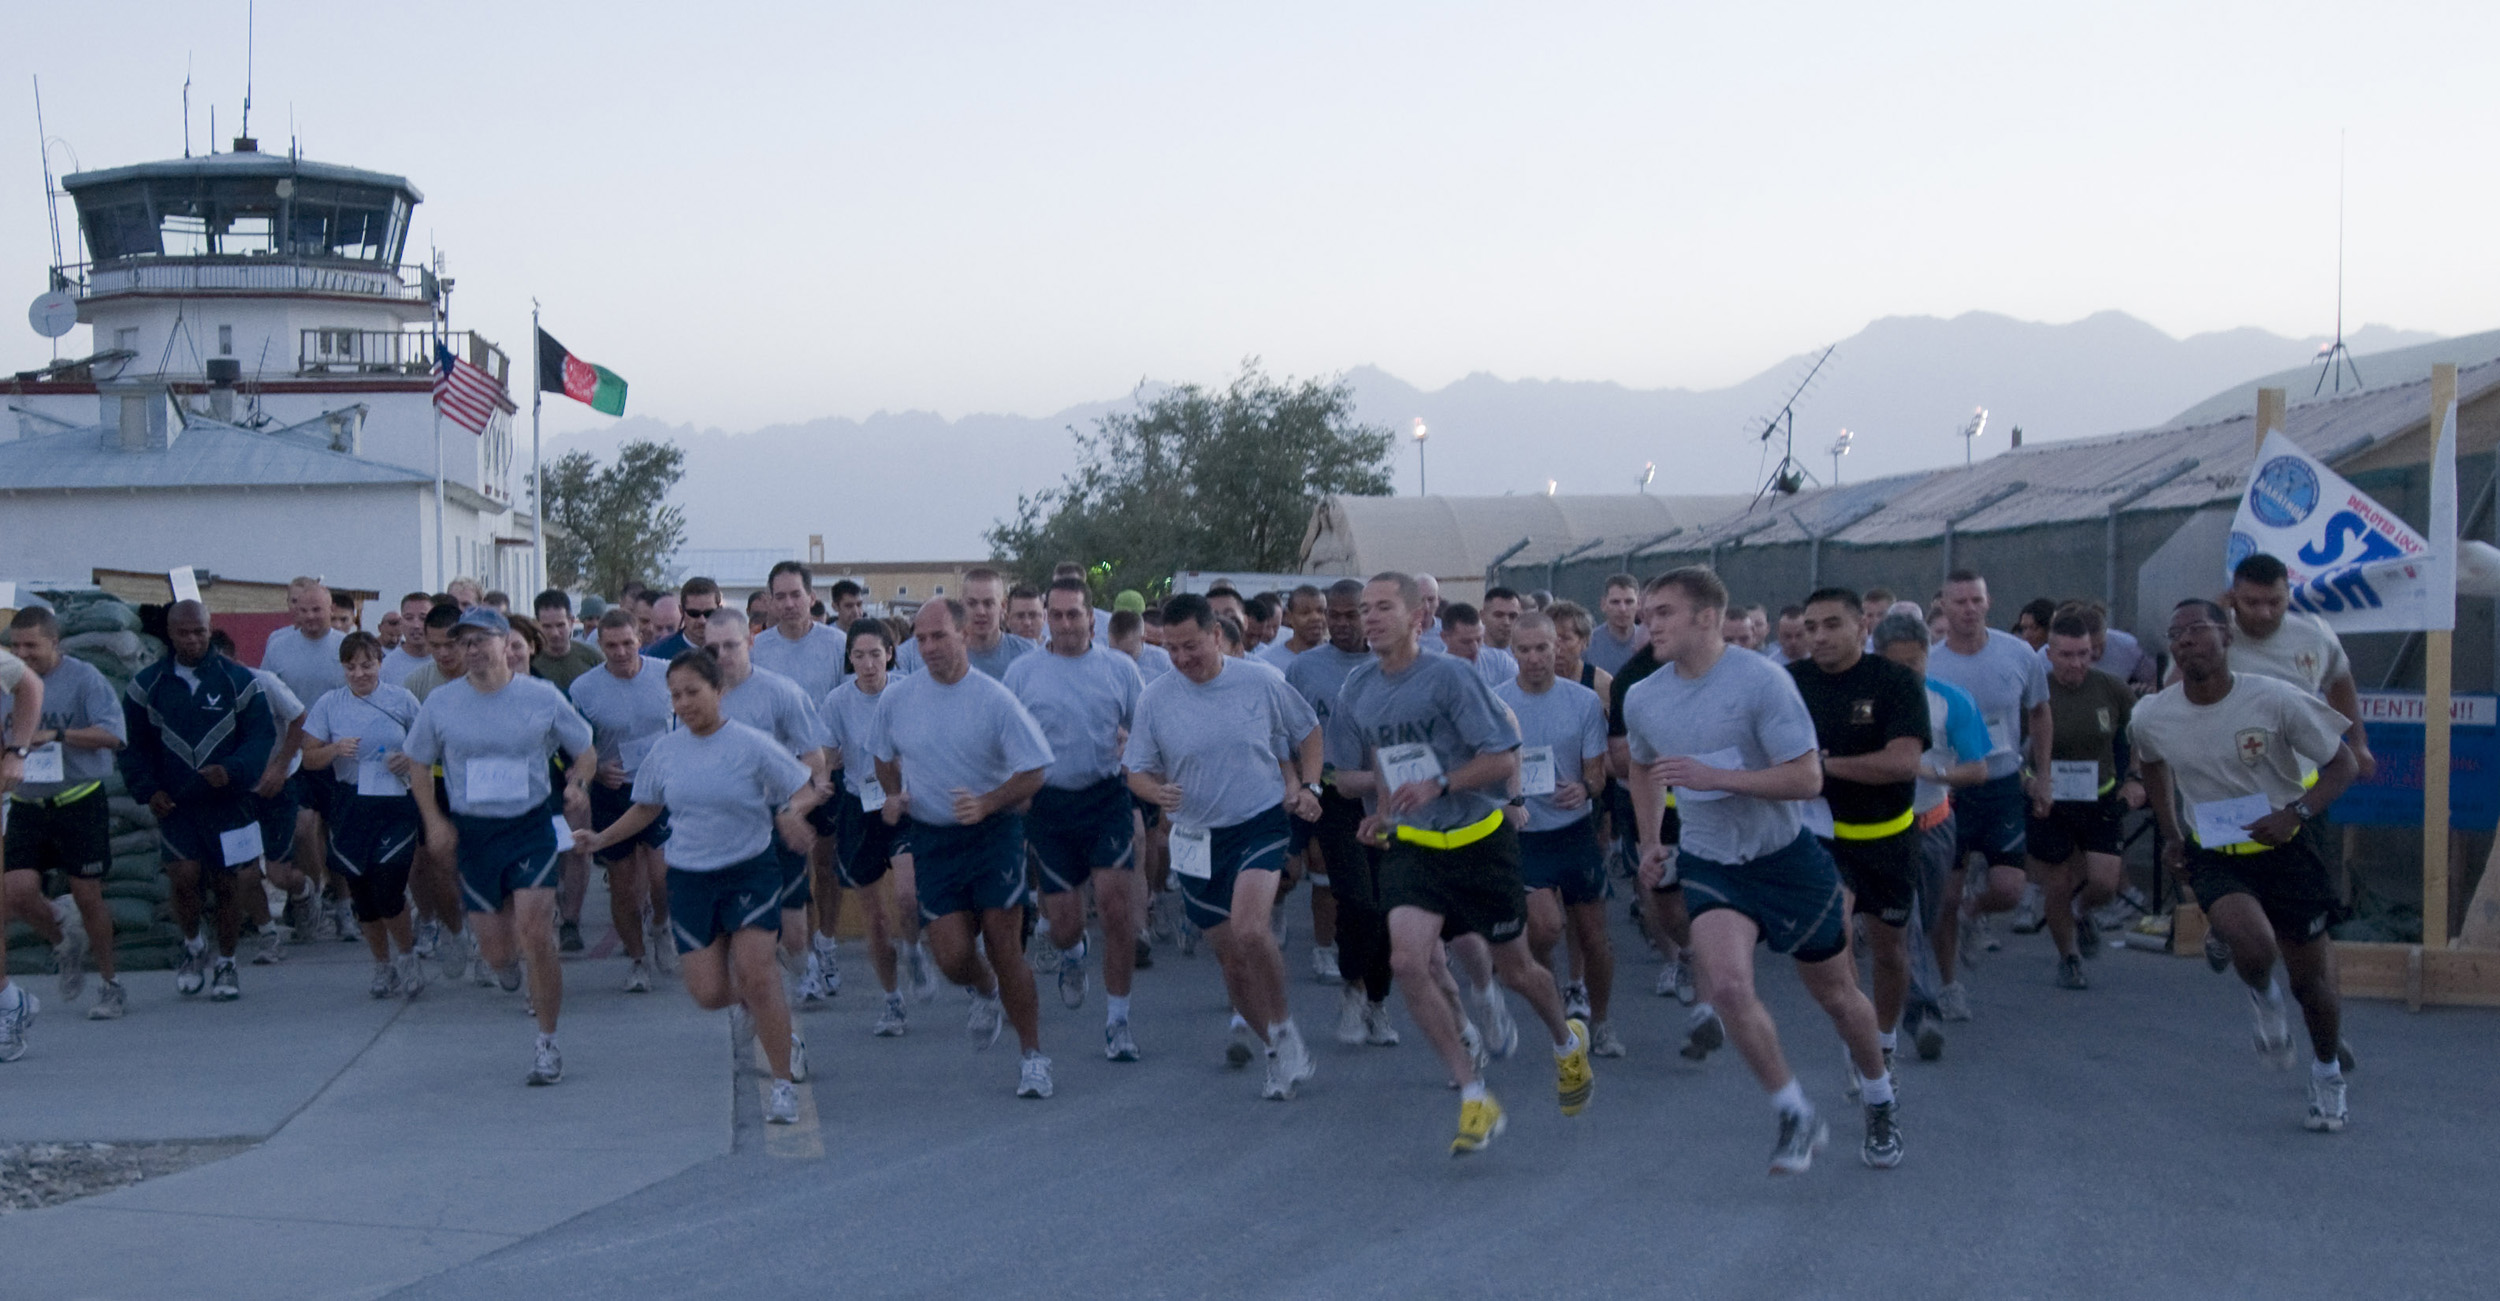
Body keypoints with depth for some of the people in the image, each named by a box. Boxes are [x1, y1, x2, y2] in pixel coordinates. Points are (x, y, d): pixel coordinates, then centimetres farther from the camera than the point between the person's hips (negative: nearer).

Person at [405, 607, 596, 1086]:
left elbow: (585, 750, 8)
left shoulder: (543, 697, -3)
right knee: (497, 951, 3)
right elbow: (417, 763, 13)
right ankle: (507, 957, 44)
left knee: (535, 937, -14)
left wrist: (578, 785, -13)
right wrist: (433, 818, -1)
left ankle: (547, 1044, 0)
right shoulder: (441, 703, 1)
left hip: (530, 827, -2)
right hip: (471, 834, 2)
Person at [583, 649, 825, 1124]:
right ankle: (762, 1009, 34)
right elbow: (646, 809, 19)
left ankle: (784, 1082, -3)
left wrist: (790, 812, -26)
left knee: (753, 973, -16)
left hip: (751, 871, -4)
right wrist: (598, 839, 10)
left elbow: (807, 790, -5)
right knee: (709, 993, -3)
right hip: (689, 877, 4)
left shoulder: (752, 745, -8)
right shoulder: (665, 751, 3)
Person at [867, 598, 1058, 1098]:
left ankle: (1033, 1056, 9)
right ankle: (985, 992, 31)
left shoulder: (994, 699, -9)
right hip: (931, 839, 3)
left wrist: (985, 804, -20)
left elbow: (1033, 771, -6)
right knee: (951, 956, -6)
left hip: (993, 832, -3)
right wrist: (893, 795, 1)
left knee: (1005, 949, -5)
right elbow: (884, 755, 20)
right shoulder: (896, 698, 1)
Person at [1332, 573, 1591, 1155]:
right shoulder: (1356, 690, 2)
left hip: (1480, 840, -3)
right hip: (1411, 845, 4)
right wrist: (1381, 784, -6)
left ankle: (1568, 1040, 44)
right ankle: (1474, 1097, -9)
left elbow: (1505, 759, -15)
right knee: (1408, 960, -19)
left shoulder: (1449, 676, -14)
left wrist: (1437, 784, -25)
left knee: (1513, 968, 10)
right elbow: (1346, 775, 15)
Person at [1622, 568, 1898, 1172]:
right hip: (1710, 866, 3)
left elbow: (1807, 778, -22)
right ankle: (1796, 1117, -5)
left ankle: (1880, 1099, 39)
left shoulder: (1762, 681, -18)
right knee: (1726, 985, -22)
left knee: (1836, 995, 11)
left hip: (1787, 857, -3)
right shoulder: (1642, 700, -1)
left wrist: (1713, 776, -28)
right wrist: (1649, 839, 18)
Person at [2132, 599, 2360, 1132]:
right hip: (2213, 856, 1)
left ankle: (2327, 1072, 36)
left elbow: (2343, 764, -9)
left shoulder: (2275, 699, -19)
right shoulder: (2151, 718, -10)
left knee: (2310, 977, 7)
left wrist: (2296, 814, -24)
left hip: (2285, 849, 0)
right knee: (2253, 944, -29)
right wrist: (2171, 836, 11)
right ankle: (2263, 998, 8)